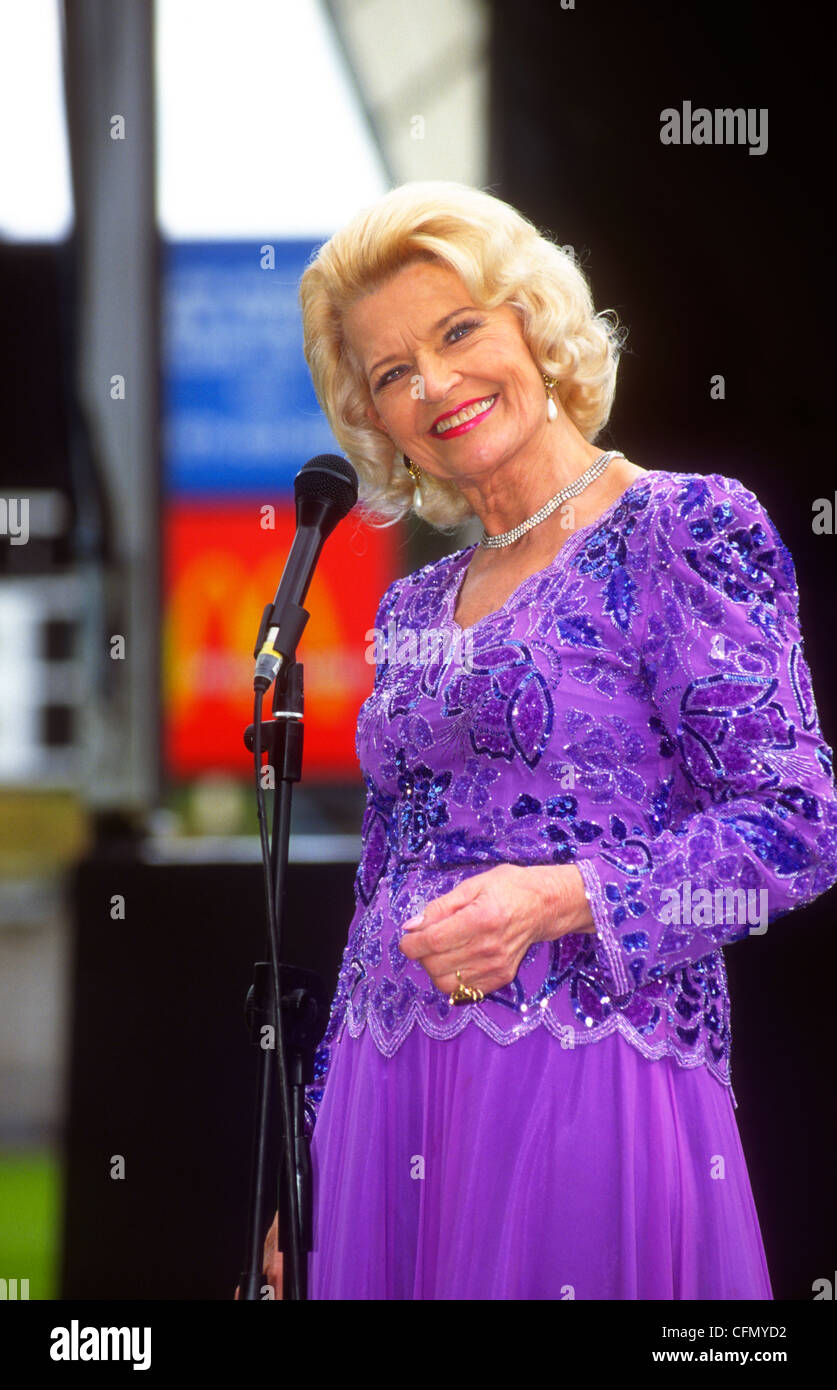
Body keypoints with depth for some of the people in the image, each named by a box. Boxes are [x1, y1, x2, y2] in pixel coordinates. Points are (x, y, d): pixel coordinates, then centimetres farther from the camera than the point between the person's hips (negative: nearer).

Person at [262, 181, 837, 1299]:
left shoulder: (689, 531, -3)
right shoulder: (413, 609, 16)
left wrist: (557, 897, -23)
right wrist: (307, 1164, 17)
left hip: (586, 1085, -6)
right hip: (385, 1109, 6)